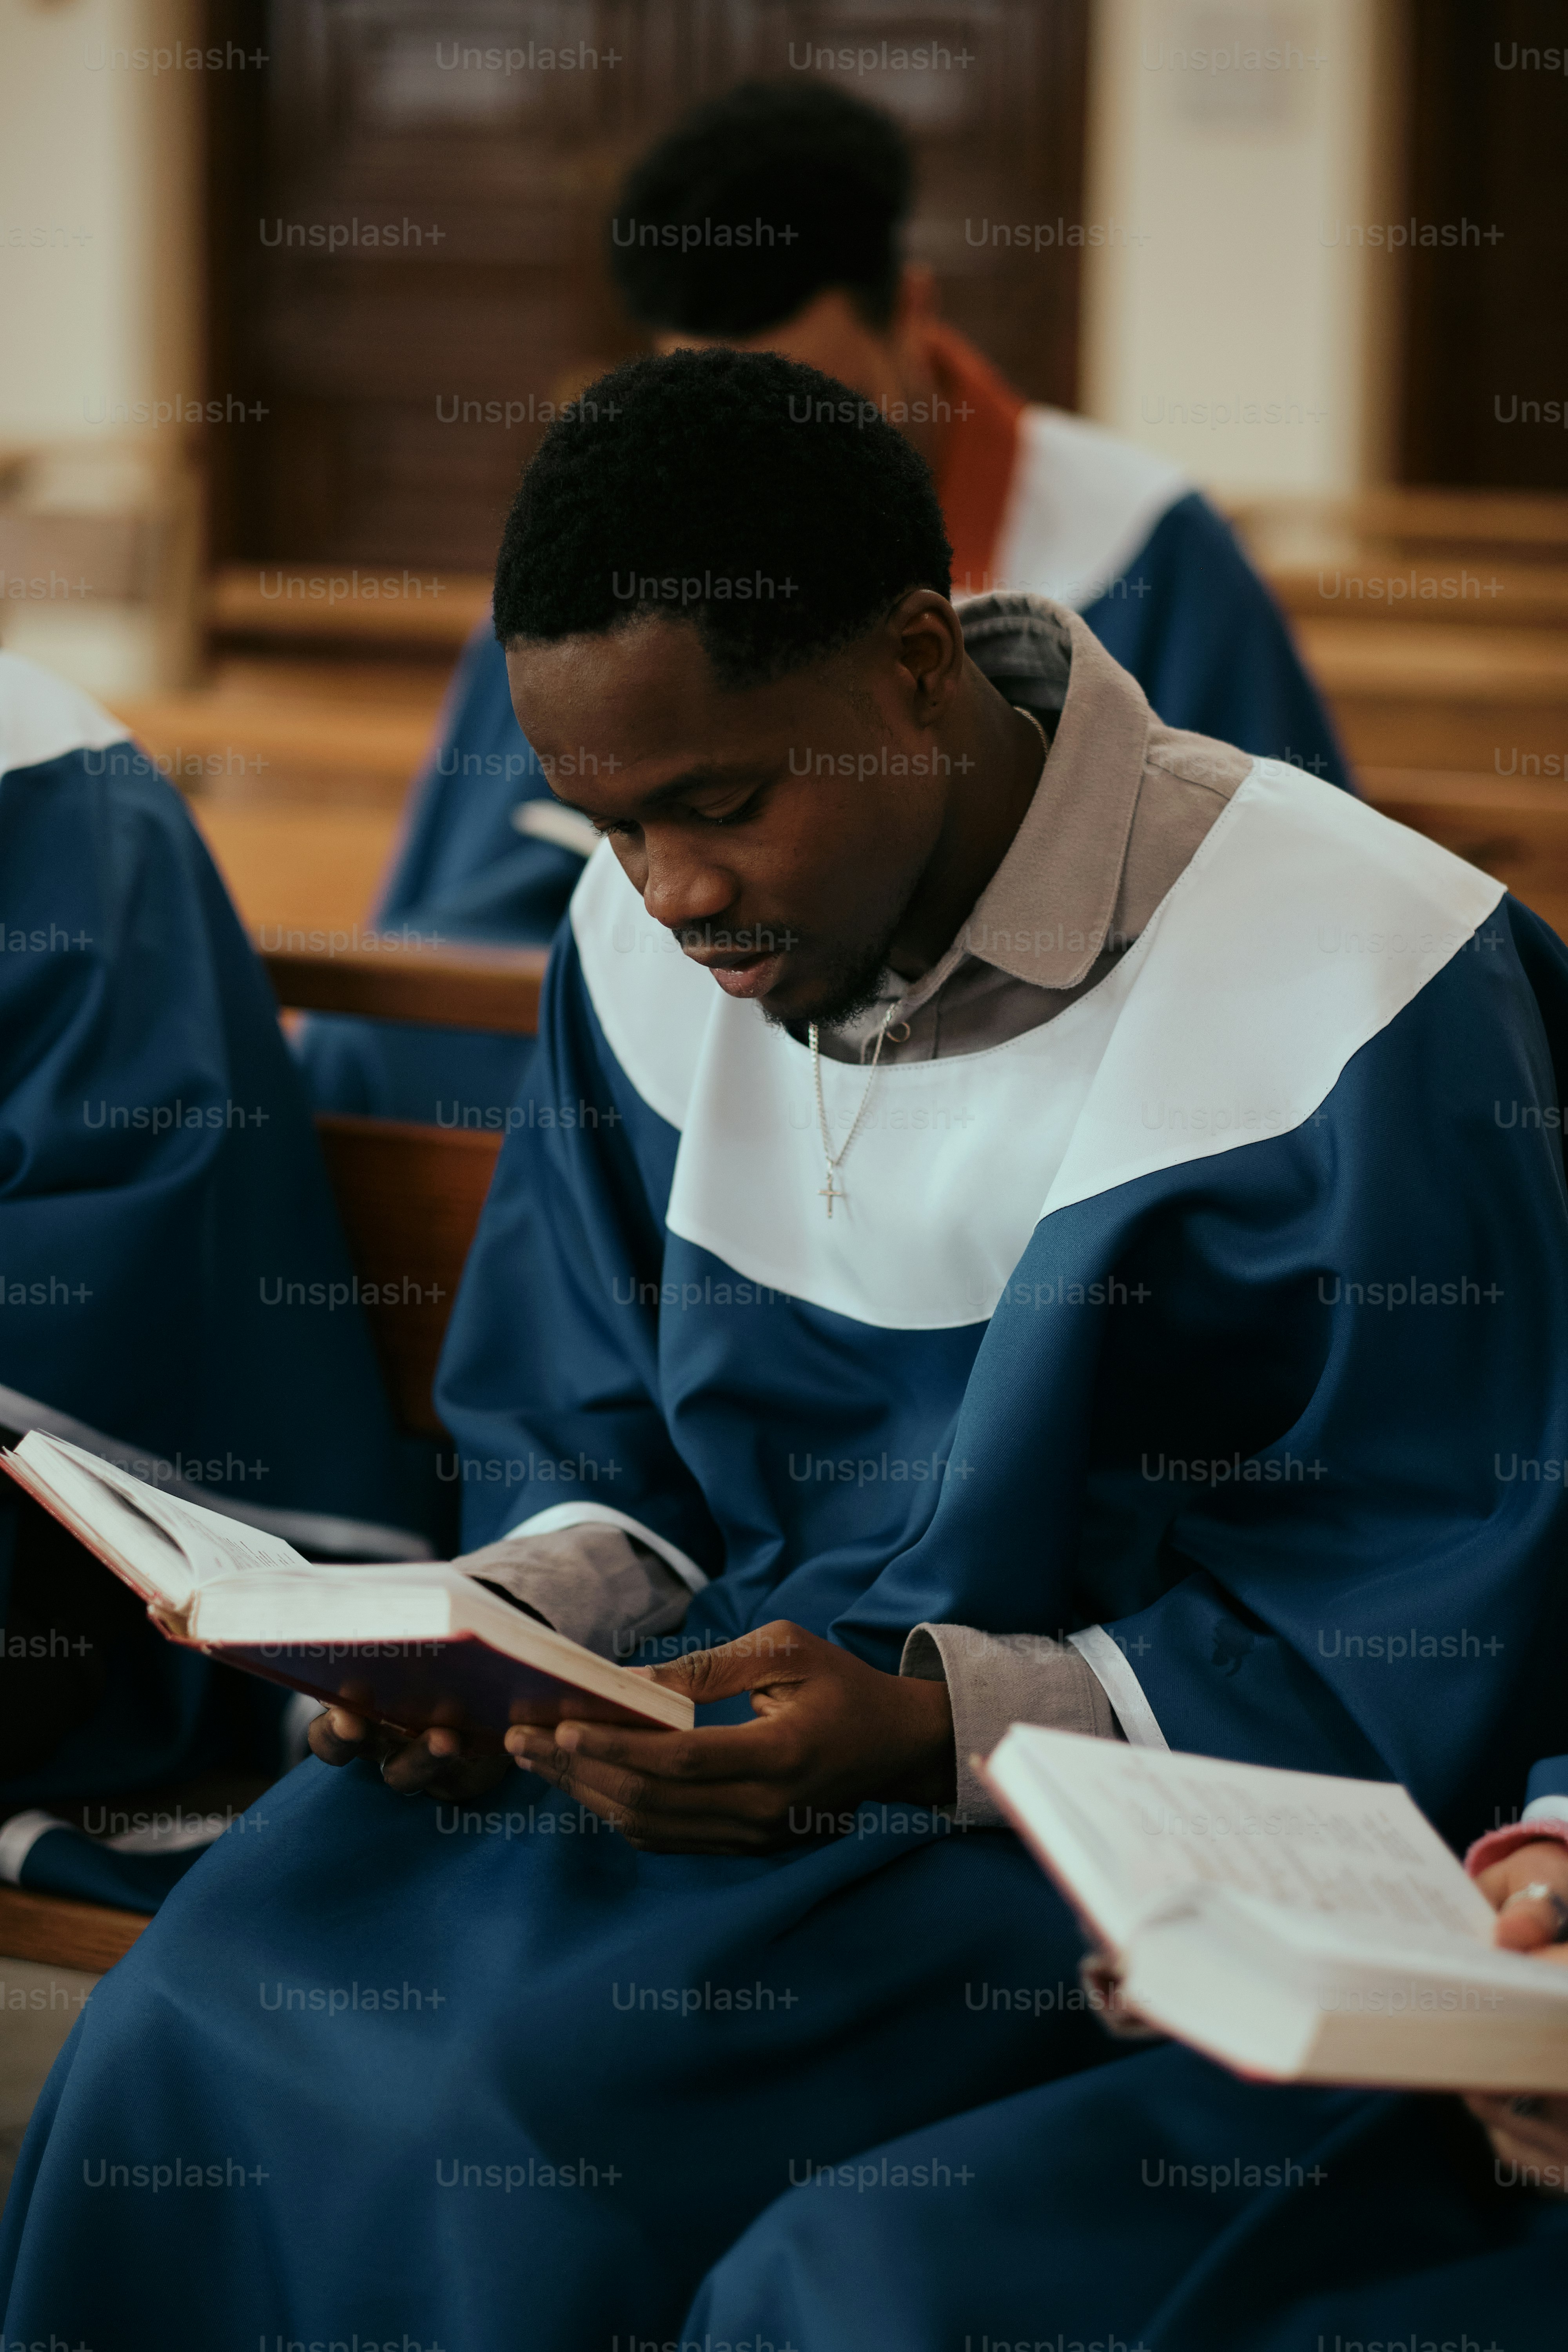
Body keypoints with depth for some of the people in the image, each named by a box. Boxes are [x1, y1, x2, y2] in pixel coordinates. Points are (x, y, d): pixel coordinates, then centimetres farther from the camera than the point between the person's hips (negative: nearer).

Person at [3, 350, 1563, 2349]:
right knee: (193, 2032, -19)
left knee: (539, 2104, -28)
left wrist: (932, 1730, -25)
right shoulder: (648, 941, 5)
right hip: (740, 1705, 6)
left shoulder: (1356, 999, -16)